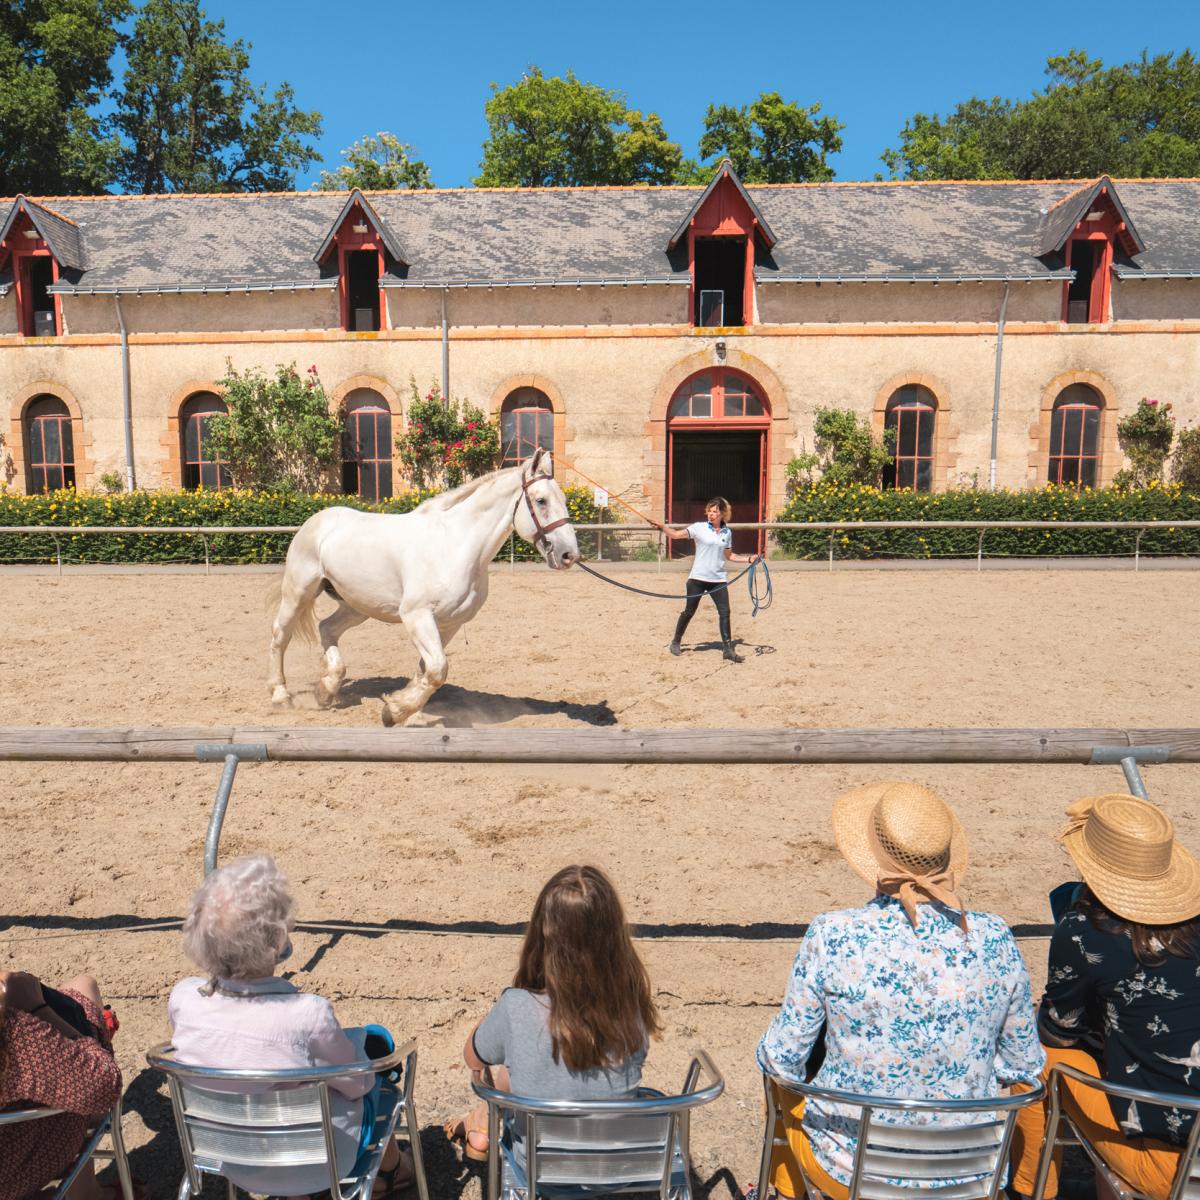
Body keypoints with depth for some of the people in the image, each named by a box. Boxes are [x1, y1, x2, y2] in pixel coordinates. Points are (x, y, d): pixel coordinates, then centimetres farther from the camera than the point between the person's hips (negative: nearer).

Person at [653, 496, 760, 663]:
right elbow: (676, 535, -12)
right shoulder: (699, 527, -4)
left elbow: (729, 556, 18)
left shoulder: (727, 532, 8)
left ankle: (727, 649, 4)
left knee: (725, 613, -3)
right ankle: (676, 642, 25)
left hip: (718, 579, 3)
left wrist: (749, 558, 9)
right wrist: (662, 527, -28)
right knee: (689, 611, 6)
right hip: (698, 577, -3)